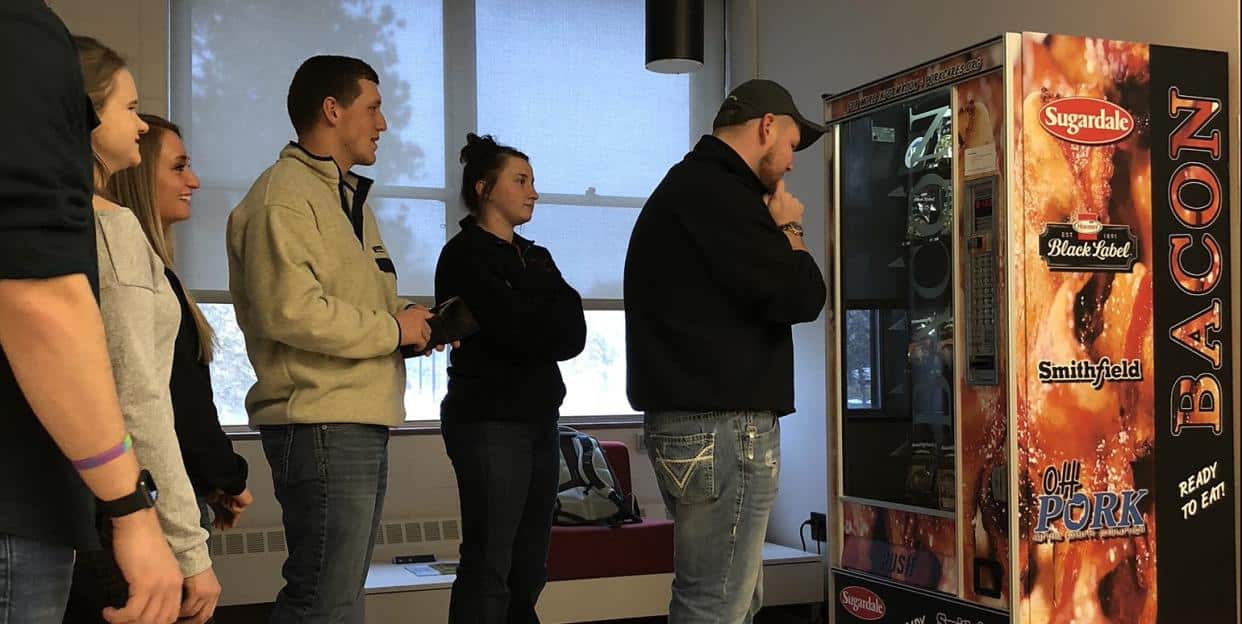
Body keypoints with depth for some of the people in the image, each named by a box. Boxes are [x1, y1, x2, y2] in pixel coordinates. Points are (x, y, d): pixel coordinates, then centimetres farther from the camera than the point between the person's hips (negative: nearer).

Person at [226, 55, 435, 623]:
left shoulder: (348, 198, 23)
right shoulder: (284, 197, -10)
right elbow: (290, 311, -23)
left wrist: (416, 321, 9)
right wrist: (393, 329, -13)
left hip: (364, 424, 10)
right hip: (322, 423, -10)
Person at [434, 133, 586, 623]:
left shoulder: (535, 257, 17)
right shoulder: (464, 256, -5)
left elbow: (574, 332, 3)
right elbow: (515, 330, -18)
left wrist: (525, 317, -9)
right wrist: (547, 317, -1)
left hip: (539, 418, 8)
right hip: (489, 420, -7)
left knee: (530, 569, 9)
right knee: (489, 569, -7)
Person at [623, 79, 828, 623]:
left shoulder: (691, 187, 20)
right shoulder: (717, 194, -15)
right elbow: (800, 296, -15)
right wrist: (789, 231, -1)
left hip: (694, 421, 11)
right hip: (721, 428, -11)